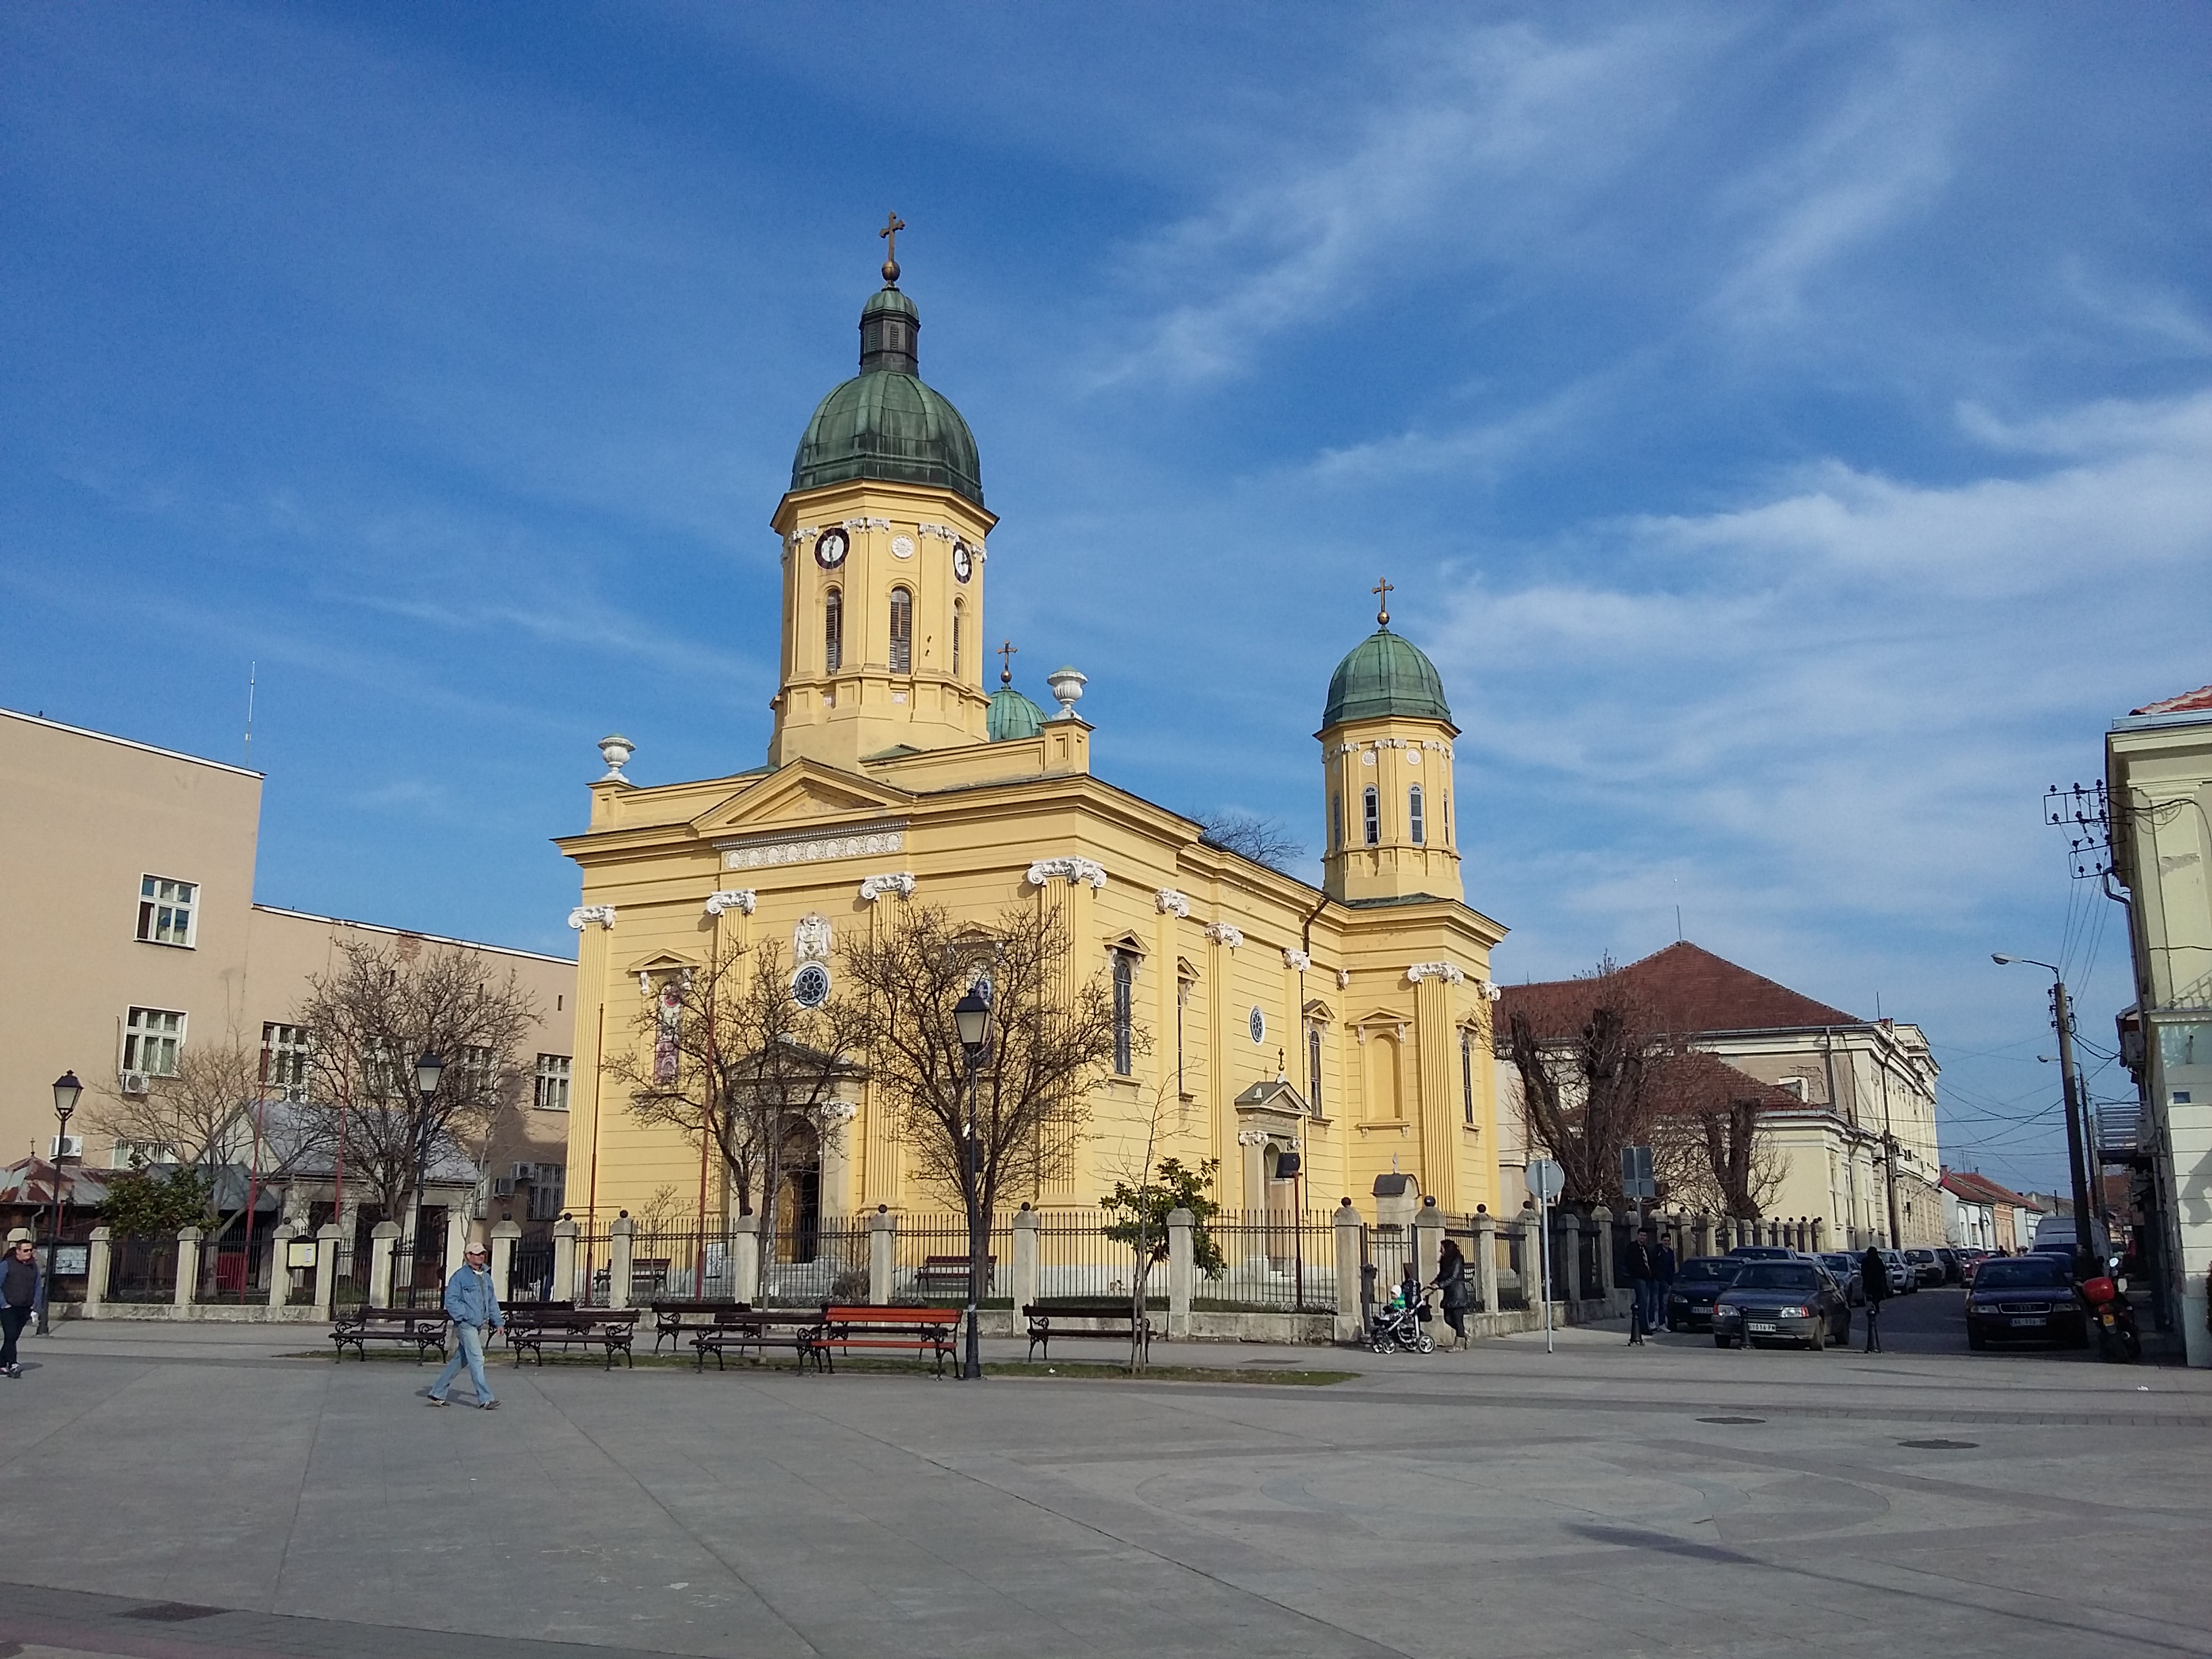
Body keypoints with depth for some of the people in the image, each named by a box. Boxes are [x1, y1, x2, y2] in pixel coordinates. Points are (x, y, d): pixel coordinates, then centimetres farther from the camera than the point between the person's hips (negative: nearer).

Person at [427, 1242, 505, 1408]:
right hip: (466, 1324, -8)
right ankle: (485, 1399, -9)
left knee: (460, 1360, 12)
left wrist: (498, 1321, 16)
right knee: (477, 1359, -10)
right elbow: (451, 1300, -11)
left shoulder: (486, 1277, 16)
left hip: (479, 1325, 8)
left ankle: (437, 1393, 22)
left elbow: (492, 1301, 22)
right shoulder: (460, 1276, -7)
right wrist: (466, 1315, -19)